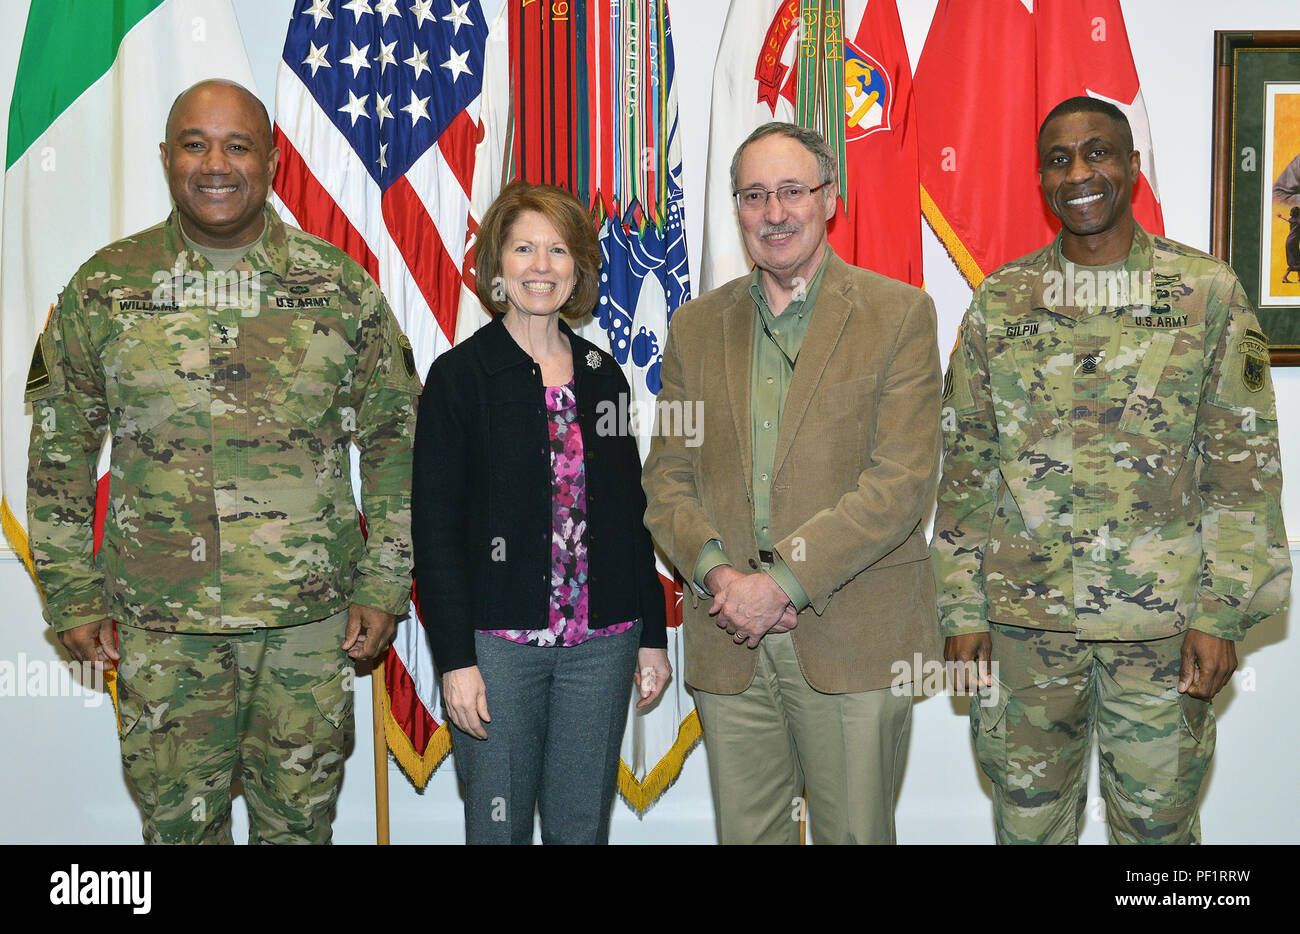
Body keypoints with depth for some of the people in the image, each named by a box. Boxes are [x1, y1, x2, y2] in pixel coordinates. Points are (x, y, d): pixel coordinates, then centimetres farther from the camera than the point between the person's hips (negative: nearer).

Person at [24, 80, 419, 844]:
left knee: (301, 817, 15)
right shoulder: (104, 288, 0)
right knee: (177, 820, 13)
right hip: (159, 625, 0)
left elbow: (394, 439, 3)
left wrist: (385, 584, -1)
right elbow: (59, 450, 6)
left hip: (311, 616, 0)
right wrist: (73, 594, 3)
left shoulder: (339, 285, -1)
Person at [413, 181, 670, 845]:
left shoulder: (602, 374, 8)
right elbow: (435, 531, -7)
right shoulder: (458, 377, -4)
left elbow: (632, 514, 12)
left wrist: (652, 635, 10)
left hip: (602, 642, 4)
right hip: (498, 643, -3)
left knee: (583, 826, 12)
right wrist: (455, 659, -12)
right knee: (498, 826, 7)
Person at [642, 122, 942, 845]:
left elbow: (902, 480, -11)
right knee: (745, 832, 13)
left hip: (856, 642, -3)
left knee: (856, 833, 8)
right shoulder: (697, 325, 11)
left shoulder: (899, 313, -1)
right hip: (727, 640, 3)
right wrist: (718, 573, -10)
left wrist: (782, 582, -16)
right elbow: (667, 476, 8)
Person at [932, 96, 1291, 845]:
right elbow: (966, 464, 5)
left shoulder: (1208, 291, 0)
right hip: (1022, 615, 1)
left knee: (1158, 820, 12)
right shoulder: (999, 302, 4)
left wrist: (1221, 612, -7)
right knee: (1028, 816, 14)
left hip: (1160, 618, -1)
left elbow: (1244, 465, -1)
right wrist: (962, 606, 2)